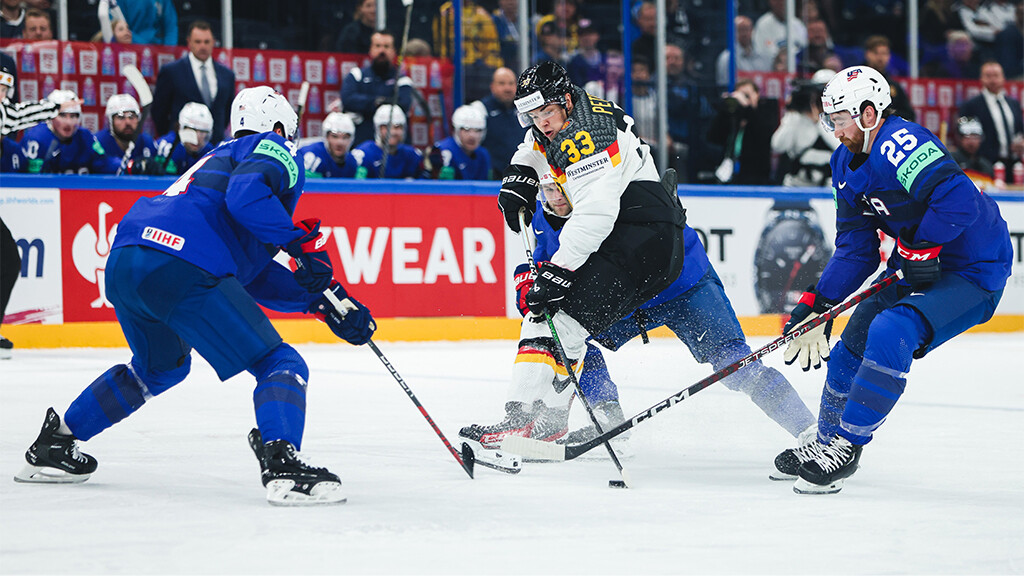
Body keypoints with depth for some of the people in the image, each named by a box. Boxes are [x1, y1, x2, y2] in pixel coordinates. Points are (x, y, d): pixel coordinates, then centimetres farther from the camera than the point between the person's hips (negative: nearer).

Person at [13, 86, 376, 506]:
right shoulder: (272, 150, 13)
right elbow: (247, 196, -14)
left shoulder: (223, 157, 37)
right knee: (280, 365, -5)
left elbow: (257, 279, 33)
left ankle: (54, 442, 38)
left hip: (122, 260, 9)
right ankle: (281, 464, -29)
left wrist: (322, 300, 27)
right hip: (179, 269, -9)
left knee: (162, 366, 36)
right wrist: (300, 240, -8)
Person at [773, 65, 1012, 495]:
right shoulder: (847, 164, 5)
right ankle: (826, 443, 31)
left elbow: (959, 200, -38)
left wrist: (920, 248, -27)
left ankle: (846, 445, -15)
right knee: (853, 344, 11)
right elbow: (855, 248, 8)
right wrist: (816, 305, 0)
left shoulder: (901, 145, -26)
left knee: (889, 334, -26)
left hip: (973, 271, -10)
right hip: (917, 265, 10)